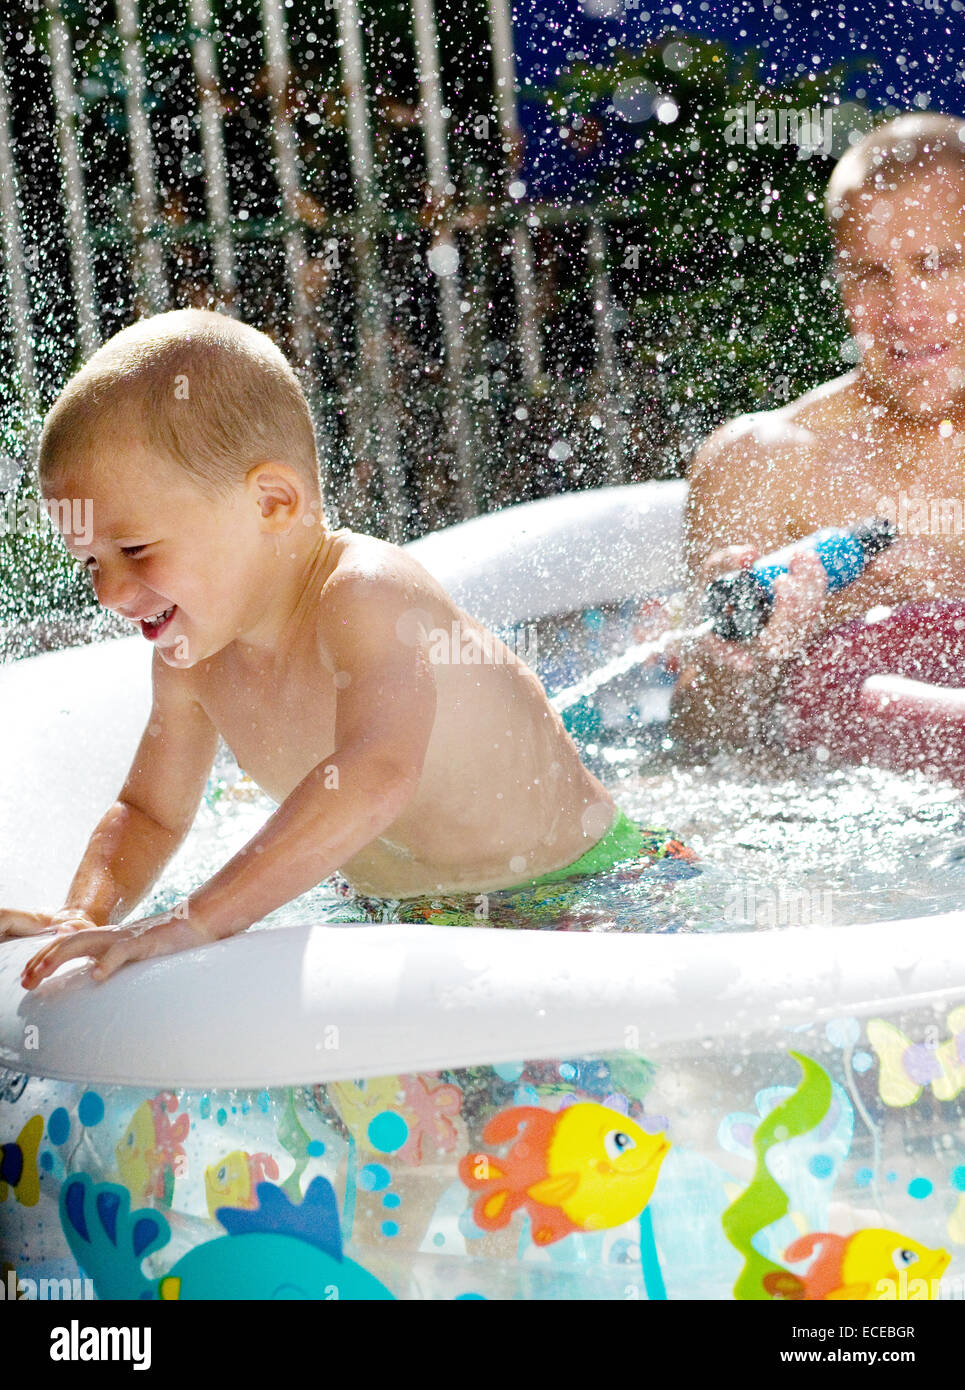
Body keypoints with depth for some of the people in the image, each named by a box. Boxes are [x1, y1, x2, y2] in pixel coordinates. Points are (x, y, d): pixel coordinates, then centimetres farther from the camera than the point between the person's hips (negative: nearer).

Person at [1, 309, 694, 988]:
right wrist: (85, 920, -15)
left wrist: (191, 923, -52)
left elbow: (375, 780, -47)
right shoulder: (194, 652, -4)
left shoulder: (367, 595, -29)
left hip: (572, 895, -8)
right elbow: (150, 814, 8)